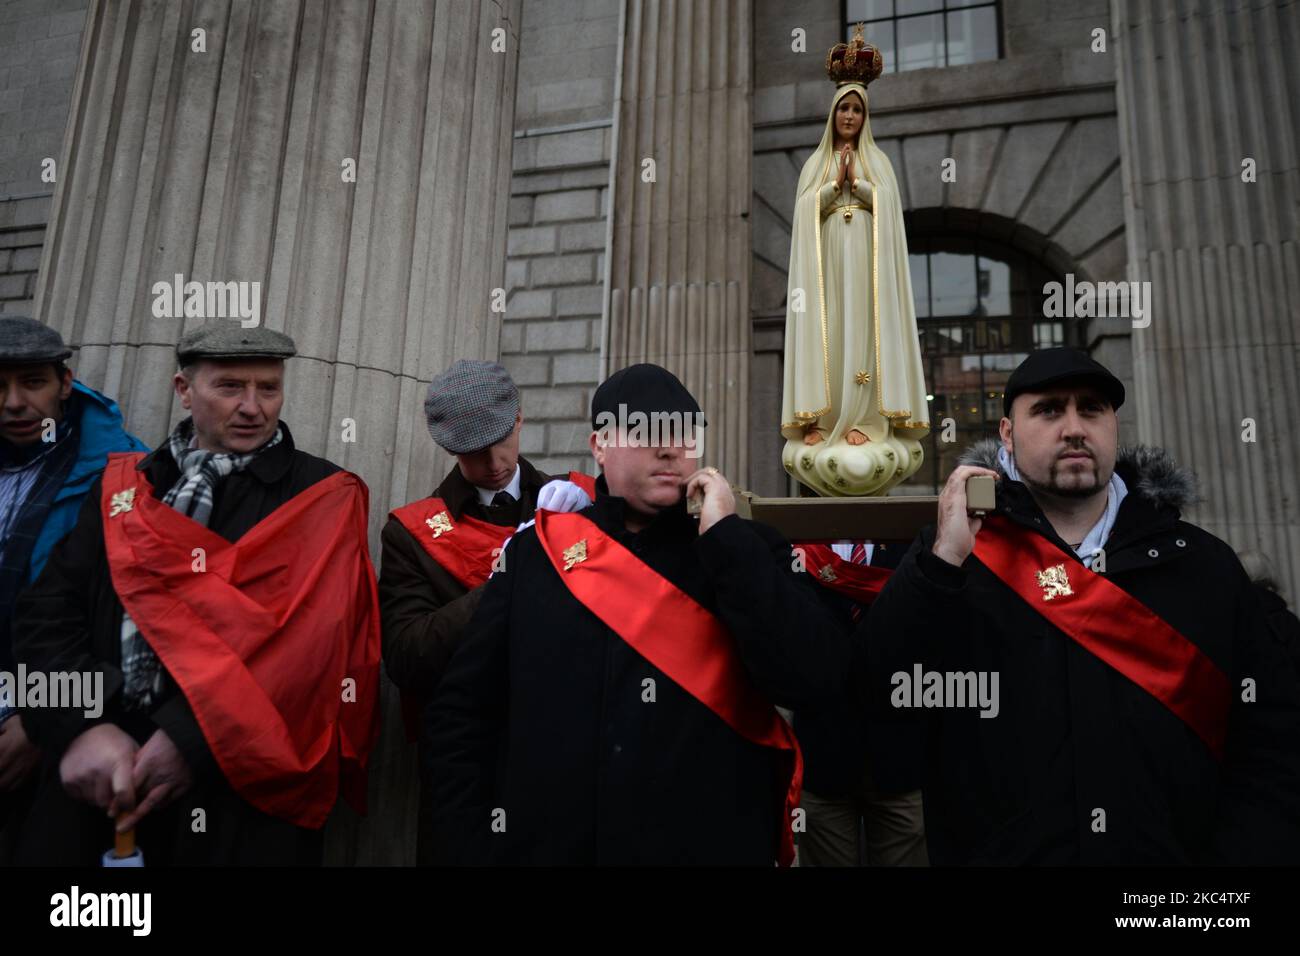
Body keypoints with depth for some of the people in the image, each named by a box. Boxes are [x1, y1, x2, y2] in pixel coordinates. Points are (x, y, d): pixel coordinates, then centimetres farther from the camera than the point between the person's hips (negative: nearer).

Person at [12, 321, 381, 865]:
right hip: (95, 782, 4)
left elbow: (313, 636, -13)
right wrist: (82, 726, -12)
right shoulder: (123, 486, 11)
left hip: (243, 790, -3)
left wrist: (194, 738, -20)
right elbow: (49, 615, 4)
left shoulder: (323, 497, -1)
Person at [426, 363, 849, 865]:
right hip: (544, 846, 1)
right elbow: (464, 708, 3)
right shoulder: (533, 551, 1)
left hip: (710, 844, 0)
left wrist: (725, 534, -15)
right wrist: (470, 841, -4)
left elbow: (809, 679, -16)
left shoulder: (745, 549, -1)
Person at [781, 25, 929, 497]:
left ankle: (863, 417, -9)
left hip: (865, 261, 0)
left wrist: (855, 181, -9)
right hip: (827, 260, 1)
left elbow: (886, 202, -1)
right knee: (826, 334, -5)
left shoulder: (878, 160, 13)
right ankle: (821, 417, -6)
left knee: (862, 334, -7)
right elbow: (805, 207, 0)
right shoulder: (816, 162, 14)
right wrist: (836, 182, -11)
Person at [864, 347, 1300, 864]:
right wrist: (945, 559, -26)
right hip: (997, 850, -2)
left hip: (1178, 850, 3)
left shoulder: (1206, 565, 2)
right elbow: (885, 686, -17)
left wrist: (1248, 849, -12)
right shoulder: (951, 553, -7)